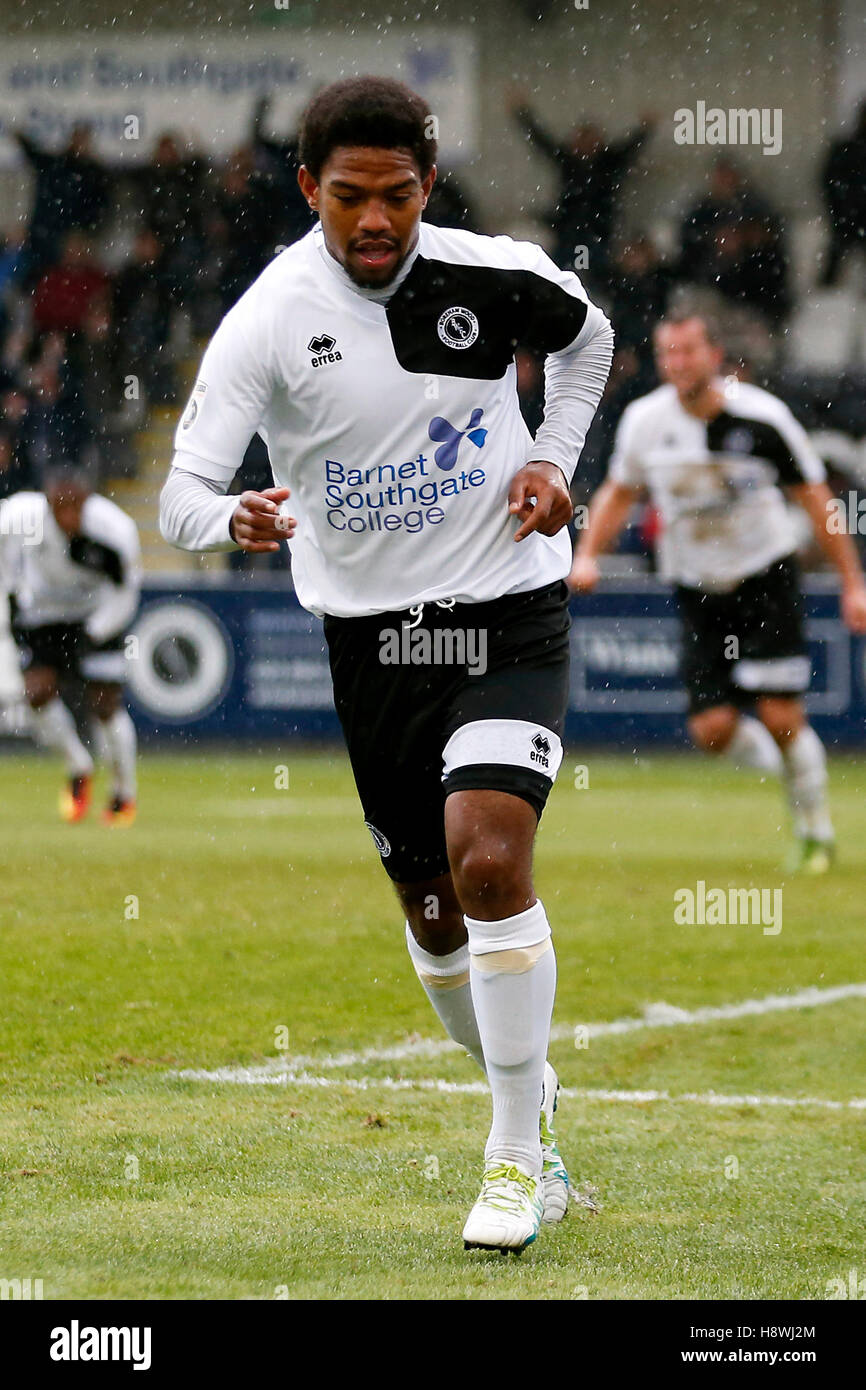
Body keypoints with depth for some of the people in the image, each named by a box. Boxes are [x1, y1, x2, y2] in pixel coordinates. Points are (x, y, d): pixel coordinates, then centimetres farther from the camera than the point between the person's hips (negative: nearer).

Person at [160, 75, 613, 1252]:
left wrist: (555, 458, 1)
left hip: (507, 614, -1)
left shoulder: (498, 275, -8)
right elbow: (182, 494, -19)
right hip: (372, 635, 1)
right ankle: (532, 1103, 35)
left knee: (490, 858, -21)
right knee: (434, 911, 9)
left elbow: (588, 337, 16)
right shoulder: (268, 321, -13)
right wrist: (235, 521, -42)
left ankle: (515, 1153, -11)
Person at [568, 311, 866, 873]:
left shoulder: (762, 416, -14)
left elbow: (816, 499, -5)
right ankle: (766, 759, 26)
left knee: (781, 716, -12)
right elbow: (619, 493, 13)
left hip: (767, 579, -3)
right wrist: (587, 553, -2)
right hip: (698, 590, 3)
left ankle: (817, 832, 9)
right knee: (713, 729, -9)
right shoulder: (645, 421, -5)